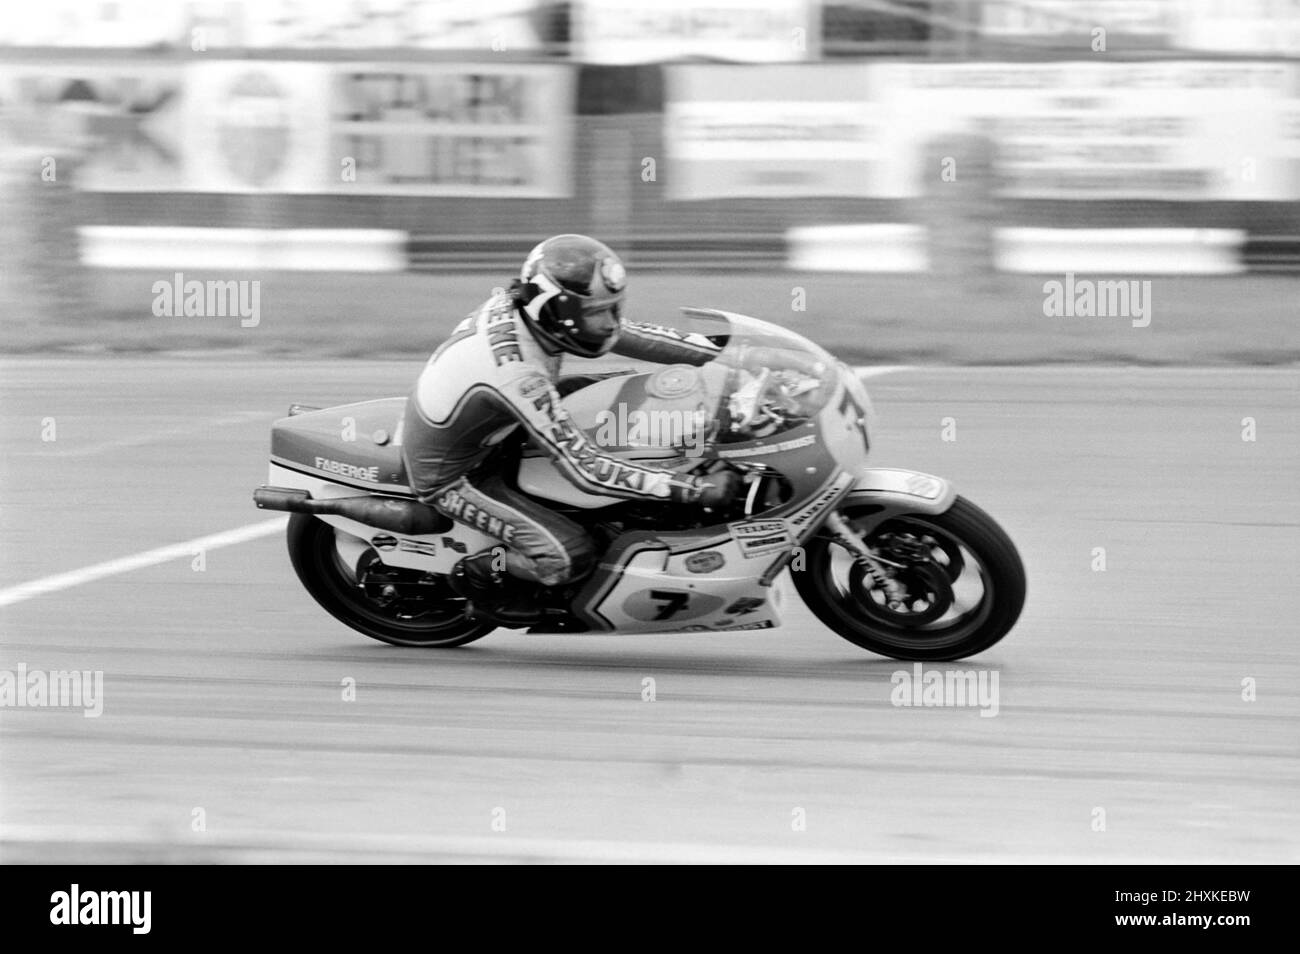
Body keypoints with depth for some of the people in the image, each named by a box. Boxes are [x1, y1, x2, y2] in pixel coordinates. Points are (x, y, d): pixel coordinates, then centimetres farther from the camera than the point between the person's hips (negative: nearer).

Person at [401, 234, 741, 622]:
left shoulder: (521, 304, -13)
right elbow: (587, 470, -37)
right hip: (451, 476, -9)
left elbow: (625, 333, -1)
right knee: (571, 556, -22)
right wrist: (695, 489, -37)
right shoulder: (518, 374, -39)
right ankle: (475, 575, 8)